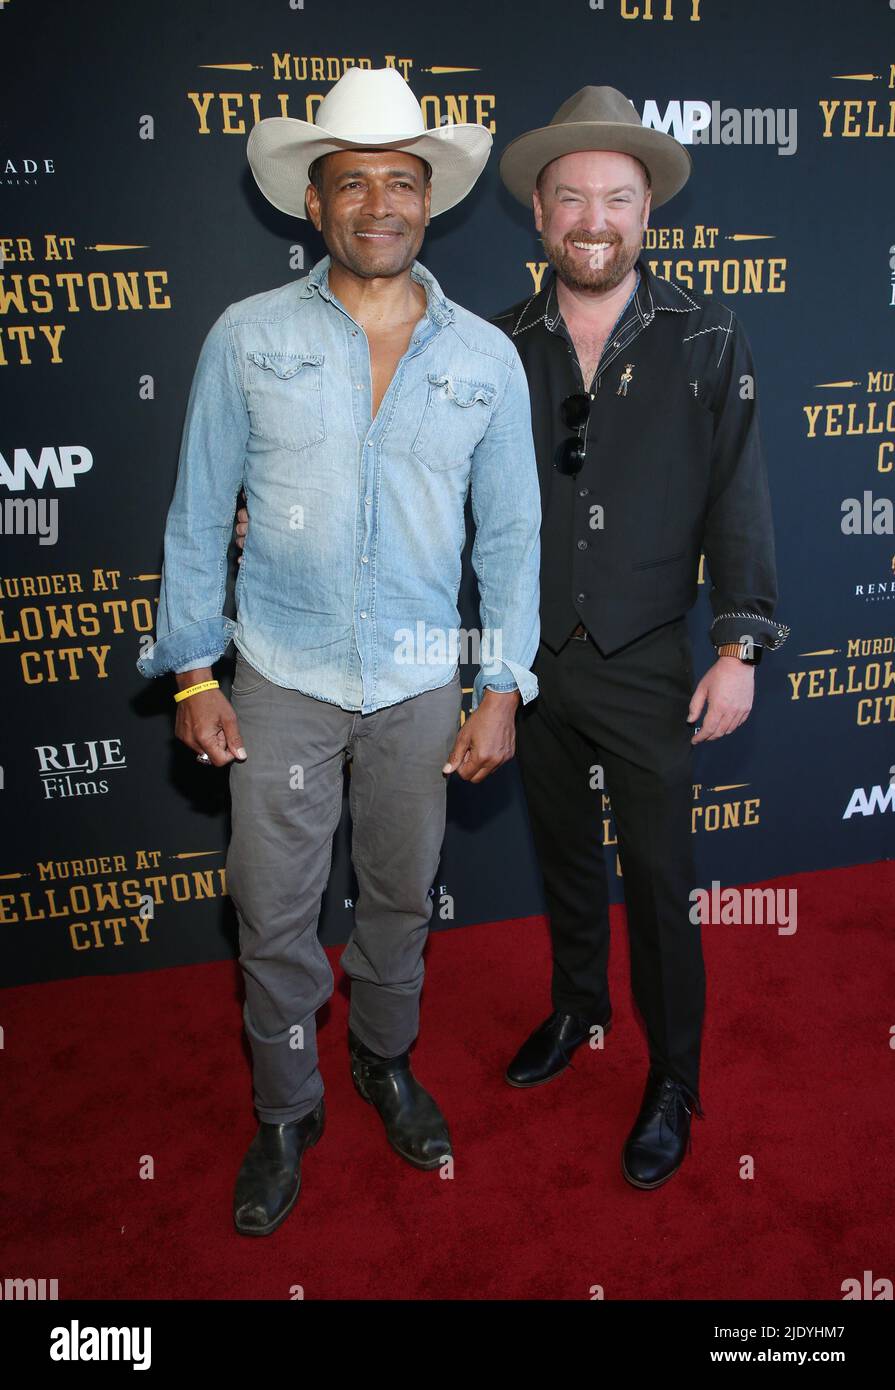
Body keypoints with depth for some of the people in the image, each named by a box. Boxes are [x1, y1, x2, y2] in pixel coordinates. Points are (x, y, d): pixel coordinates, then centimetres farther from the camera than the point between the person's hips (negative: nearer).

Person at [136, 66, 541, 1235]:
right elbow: (199, 515, 1)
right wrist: (192, 674, -1)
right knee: (274, 911, 7)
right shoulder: (248, 338, -2)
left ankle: (386, 1063, 42)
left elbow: (511, 533, 4)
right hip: (283, 678, -1)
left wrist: (503, 689, -1)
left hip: (421, 683, 1)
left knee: (401, 896, 16)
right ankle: (286, 1112, 31)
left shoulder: (485, 358, 1)